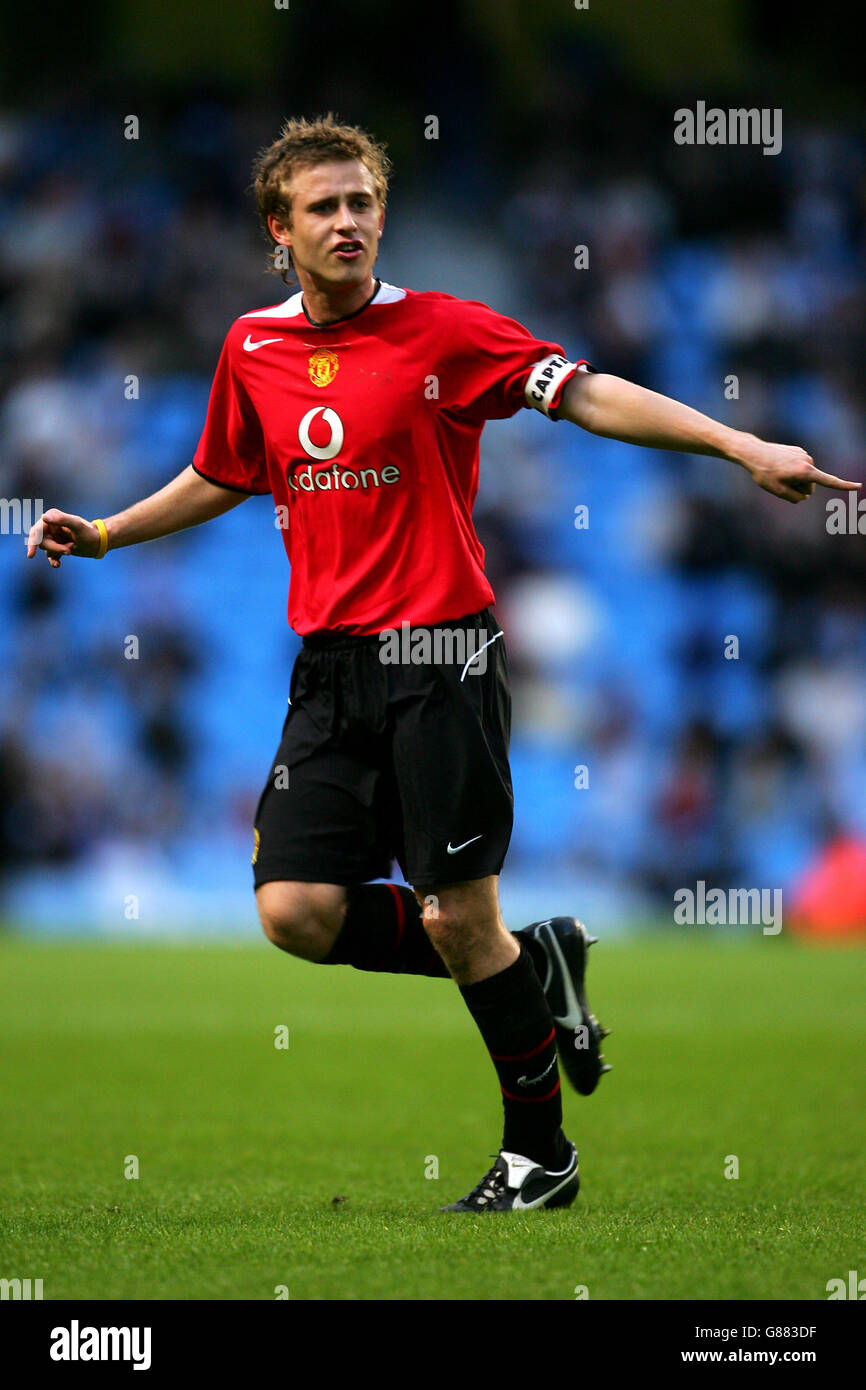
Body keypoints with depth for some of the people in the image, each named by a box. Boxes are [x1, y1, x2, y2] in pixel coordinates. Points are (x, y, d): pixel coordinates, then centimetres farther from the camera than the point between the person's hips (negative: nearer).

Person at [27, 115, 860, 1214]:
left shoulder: (441, 330, -5)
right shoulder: (252, 350, 9)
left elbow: (588, 395, -10)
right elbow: (220, 479, 27)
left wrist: (743, 446, -18)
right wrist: (100, 534, 24)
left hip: (438, 653, -5)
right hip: (328, 663, 5)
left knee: (460, 919, -7)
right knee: (298, 910, -7)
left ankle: (539, 1153, 13)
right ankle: (533, 967, 15)